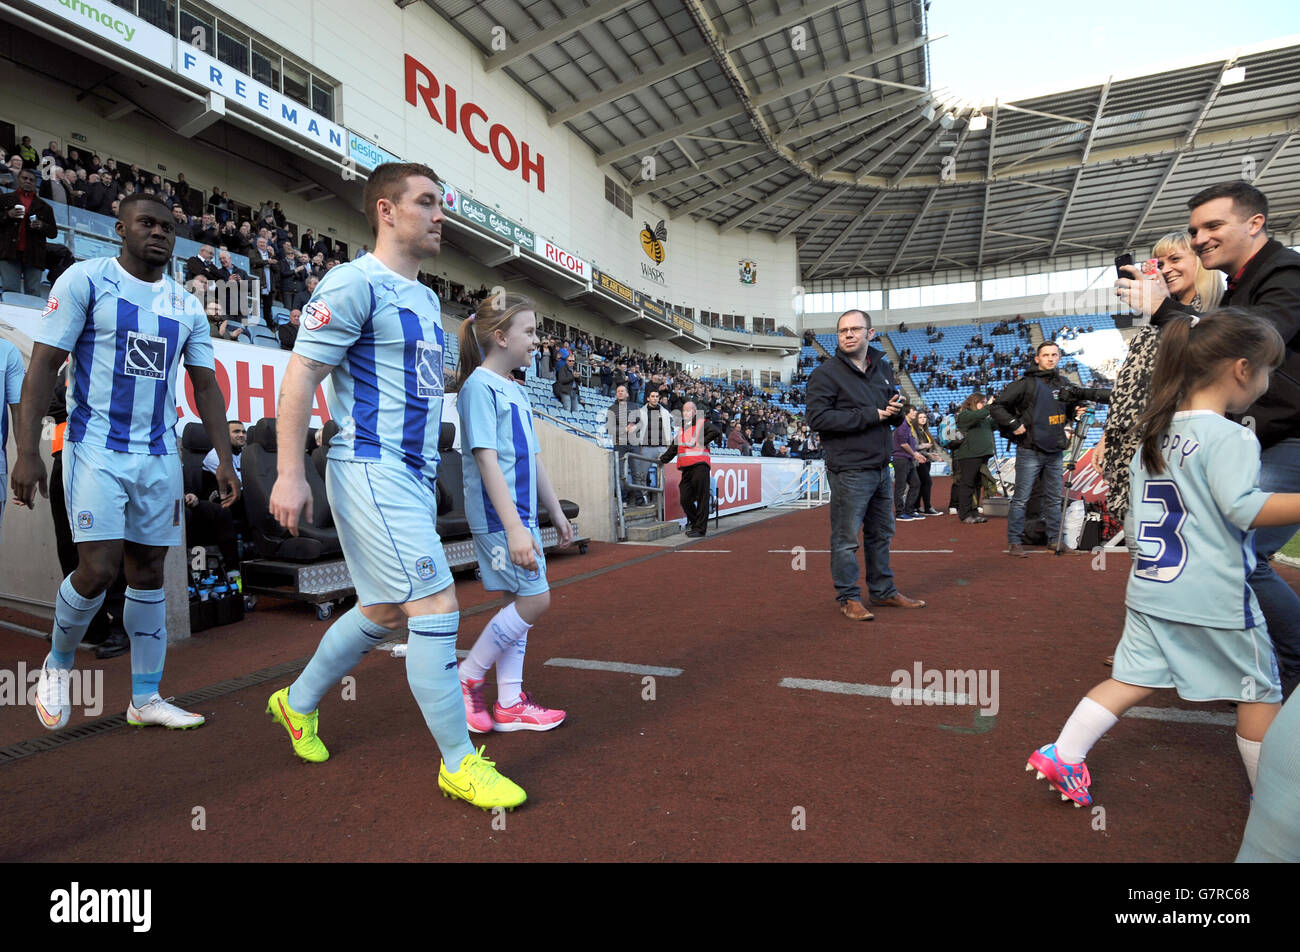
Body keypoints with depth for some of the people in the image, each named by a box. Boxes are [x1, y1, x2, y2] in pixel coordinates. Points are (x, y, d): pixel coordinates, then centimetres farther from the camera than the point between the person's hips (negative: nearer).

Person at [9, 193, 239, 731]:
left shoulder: (187, 307, 11)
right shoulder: (86, 280, -2)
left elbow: (205, 386, 12)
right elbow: (43, 365, -6)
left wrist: (224, 459, 5)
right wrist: (27, 452, -13)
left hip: (159, 455, 5)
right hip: (97, 449, -4)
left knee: (148, 572, 7)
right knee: (99, 569, -11)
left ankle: (145, 698, 16)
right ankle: (58, 662, 21)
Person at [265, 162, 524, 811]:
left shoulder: (426, 297, 18)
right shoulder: (356, 283, -9)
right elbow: (301, 374, -13)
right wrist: (291, 473, -18)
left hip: (414, 475, 10)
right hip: (371, 469, -9)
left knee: (385, 613, 18)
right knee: (437, 608, -10)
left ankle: (299, 702, 42)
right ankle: (459, 763, 5)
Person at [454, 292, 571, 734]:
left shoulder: (517, 391, 16)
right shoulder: (479, 386, -12)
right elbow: (487, 459, -19)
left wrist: (556, 513, 20)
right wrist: (514, 527, -23)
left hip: (522, 513, 9)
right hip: (497, 515, -9)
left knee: (518, 601, 10)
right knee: (534, 599, -9)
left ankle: (509, 704, 19)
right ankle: (466, 680, 8)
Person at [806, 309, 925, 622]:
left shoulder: (883, 368, 14)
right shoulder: (826, 373, -8)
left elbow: (895, 416, 24)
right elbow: (817, 417, -19)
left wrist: (896, 411, -3)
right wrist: (870, 415, -19)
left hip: (881, 467, 7)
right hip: (849, 470, -7)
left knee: (882, 533, 17)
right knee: (846, 537, -1)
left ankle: (884, 591, 32)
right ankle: (848, 598, 12)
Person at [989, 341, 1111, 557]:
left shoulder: (1063, 384, 13)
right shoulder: (1026, 384, -7)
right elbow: (997, 406, -10)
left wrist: (1075, 412, 5)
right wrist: (1014, 425, -15)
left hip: (1055, 452, 7)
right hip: (1030, 451, -6)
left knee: (1054, 499, 13)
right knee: (1021, 498, -4)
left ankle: (1055, 540, 22)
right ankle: (1014, 542, 3)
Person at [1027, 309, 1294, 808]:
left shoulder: (1154, 433, 9)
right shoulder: (1230, 437, -15)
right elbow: (1244, 506, -25)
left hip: (1150, 589, 6)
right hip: (1216, 597, -6)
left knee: (1134, 678, 11)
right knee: (1259, 690, 14)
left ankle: (1062, 754, 6)